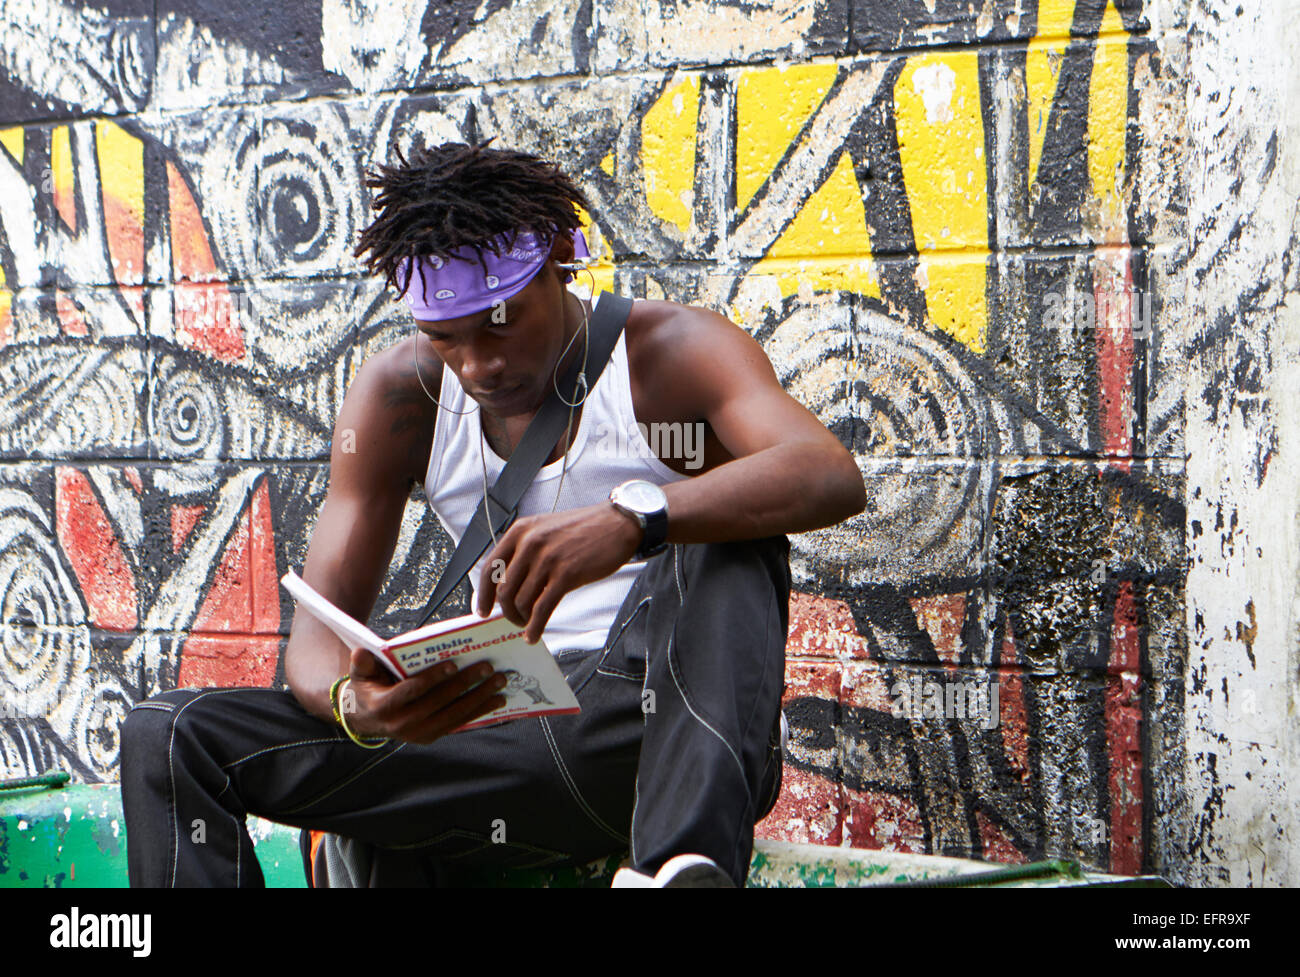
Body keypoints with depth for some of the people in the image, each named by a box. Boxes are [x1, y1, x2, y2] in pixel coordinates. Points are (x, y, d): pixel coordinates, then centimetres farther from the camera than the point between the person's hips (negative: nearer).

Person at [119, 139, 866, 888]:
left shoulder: (669, 353, -5)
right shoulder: (400, 397, 6)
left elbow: (833, 477, -25)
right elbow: (320, 625, 2)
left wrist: (633, 518, -42)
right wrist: (351, 704, -25)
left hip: (673, 741, -3)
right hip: (507, 736, 4)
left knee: (721, 535, -32)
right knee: (170, 738, -8)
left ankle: (685, 863, -49)